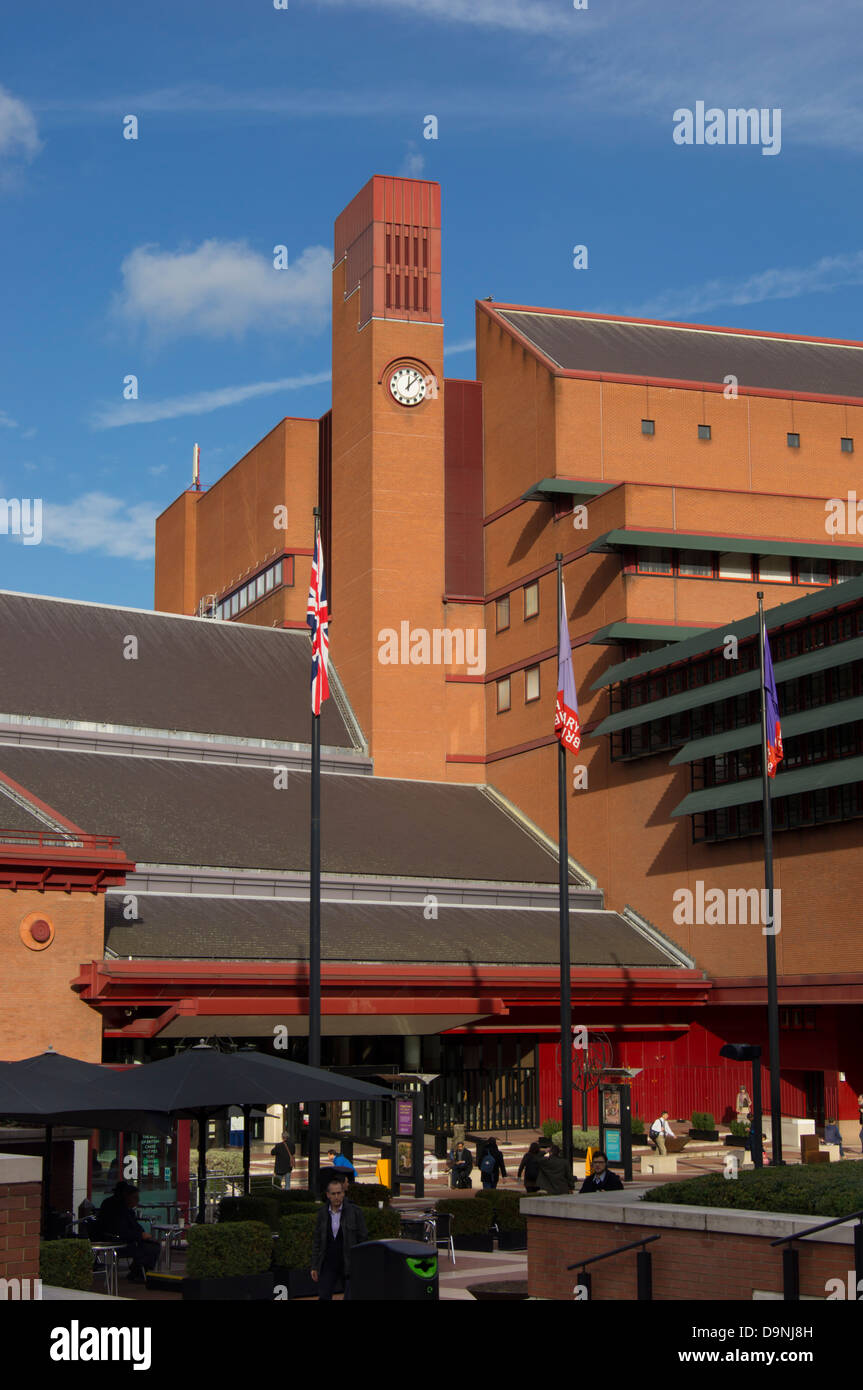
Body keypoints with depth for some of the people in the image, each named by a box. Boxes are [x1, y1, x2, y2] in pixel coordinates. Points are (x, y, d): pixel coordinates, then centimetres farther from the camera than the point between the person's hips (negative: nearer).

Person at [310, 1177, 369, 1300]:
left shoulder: (354, 1211, -6)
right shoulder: (323, 1213, 4)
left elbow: (363, 1238, -3)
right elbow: (317, 1240, 10)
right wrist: (314, 1266, 6)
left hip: (349, 1263, -3)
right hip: (328, 1263, 3)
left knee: (350, 1296, -3)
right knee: (324, 1297, -3)